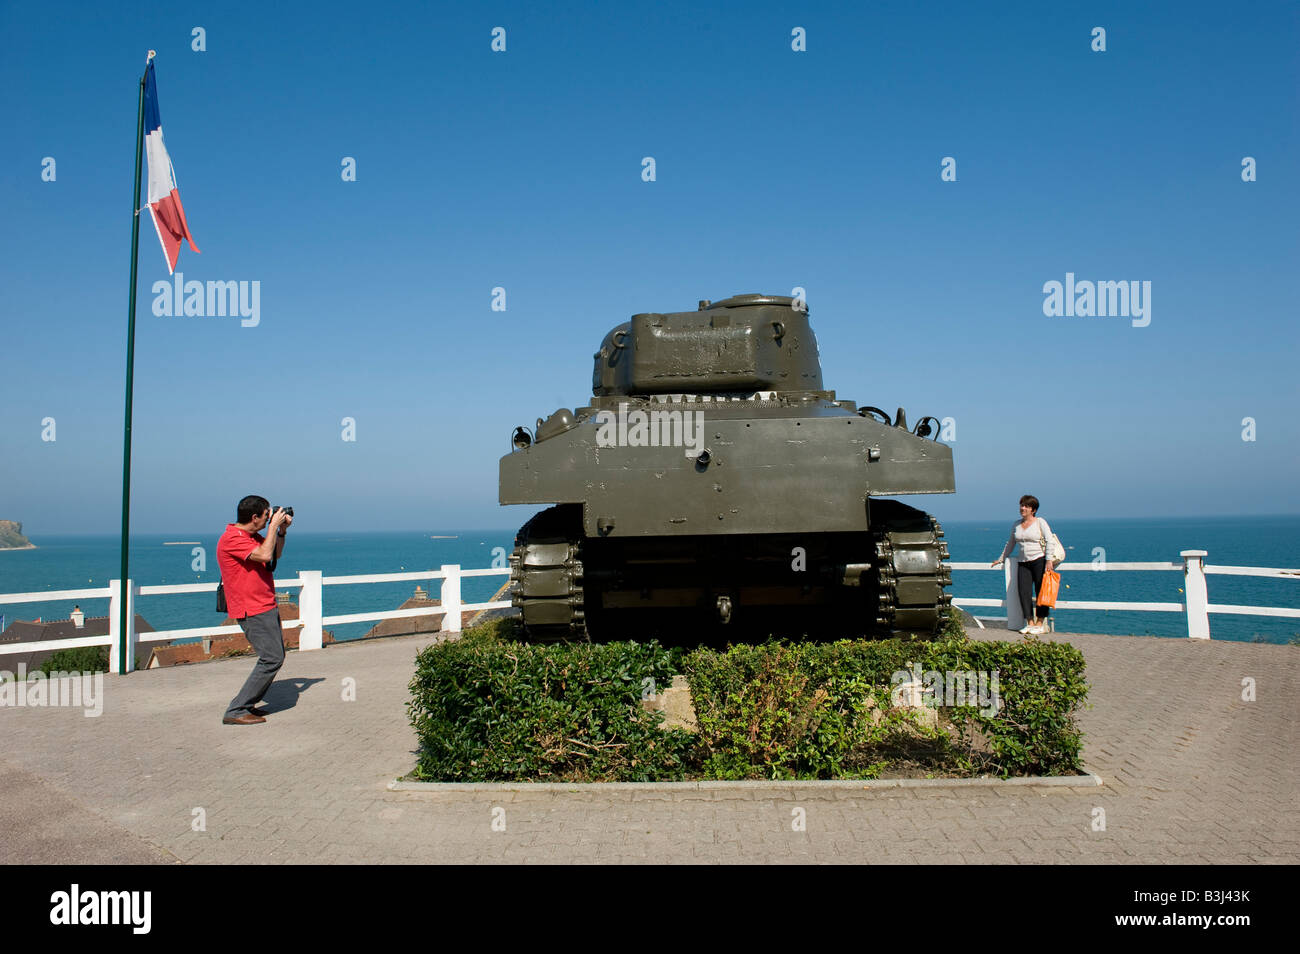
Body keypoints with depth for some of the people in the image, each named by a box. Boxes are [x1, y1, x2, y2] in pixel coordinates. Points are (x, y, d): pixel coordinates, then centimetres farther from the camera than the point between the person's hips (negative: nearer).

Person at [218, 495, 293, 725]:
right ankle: (235, 712, -8)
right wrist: (273, 526, -18)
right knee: (272, 658, -14)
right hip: (252, 610, -10)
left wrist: (282, 531, 12)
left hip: (266, 607, 10)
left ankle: (247, 705, 20)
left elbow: (275, 554, 27)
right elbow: (264, 555, -29)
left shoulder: (252, 536, 13)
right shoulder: (232, 538, -17)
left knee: (276, 656, 13)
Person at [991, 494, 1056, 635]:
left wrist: (1049, 560, -15)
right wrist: (1001, 559, 29)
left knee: (1041, 592, -3)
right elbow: (1010, 544, 26)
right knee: (1024, 592, -5)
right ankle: (1029, 623, -1)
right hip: (1023, 563, 5)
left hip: (1039, 560, -5)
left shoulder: (1040, 522, 1)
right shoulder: (1016, 524, 15)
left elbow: (1049, 541, -6)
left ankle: (1040, 623, 2)